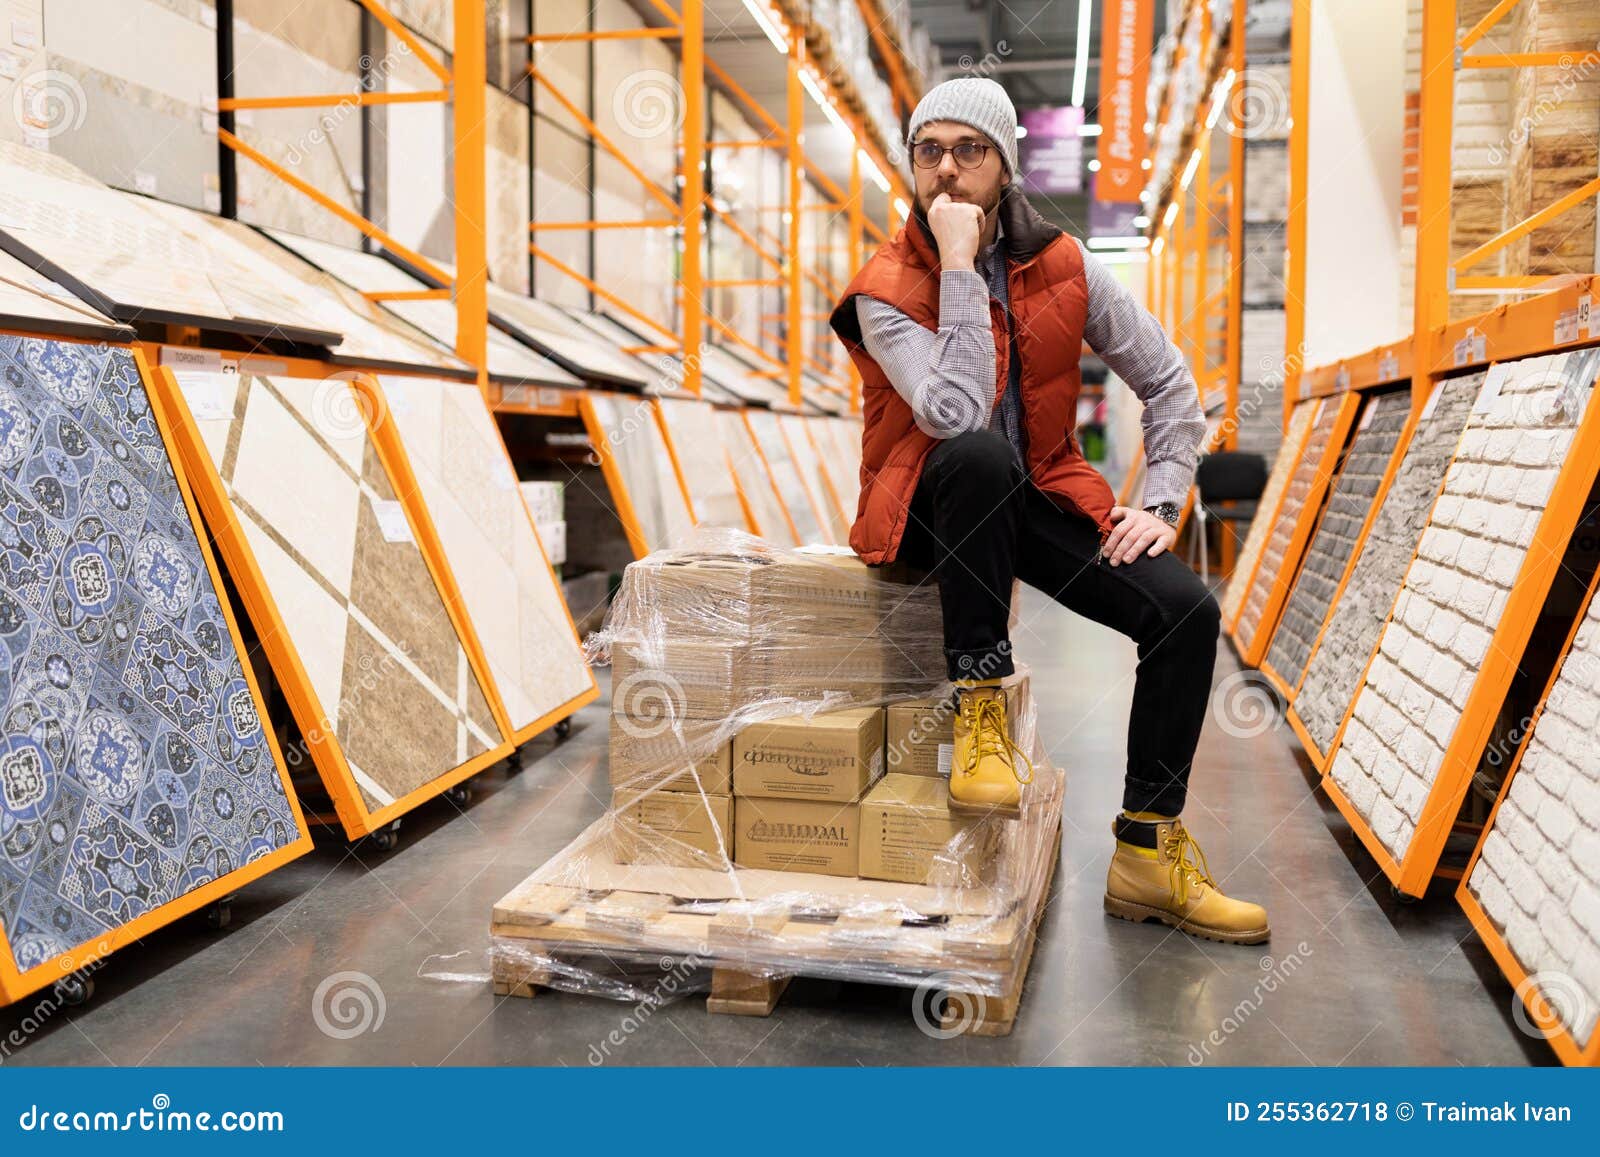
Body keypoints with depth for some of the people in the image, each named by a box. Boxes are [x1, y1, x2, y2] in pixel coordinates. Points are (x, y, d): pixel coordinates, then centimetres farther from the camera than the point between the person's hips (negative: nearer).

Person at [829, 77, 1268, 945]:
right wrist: (960, 266, -26)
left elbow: (1169, 385, 6)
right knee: (980, 455, -39)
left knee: (1187, 608, -16)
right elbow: (956, 414, -28)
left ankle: (1146, 855, -4)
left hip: (1039, 496, 4)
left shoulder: (1065, 269, 0)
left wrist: (1161, 504, -5)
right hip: (934, 505, -4)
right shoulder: (885, 290, -11)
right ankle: (979, 709, -25)